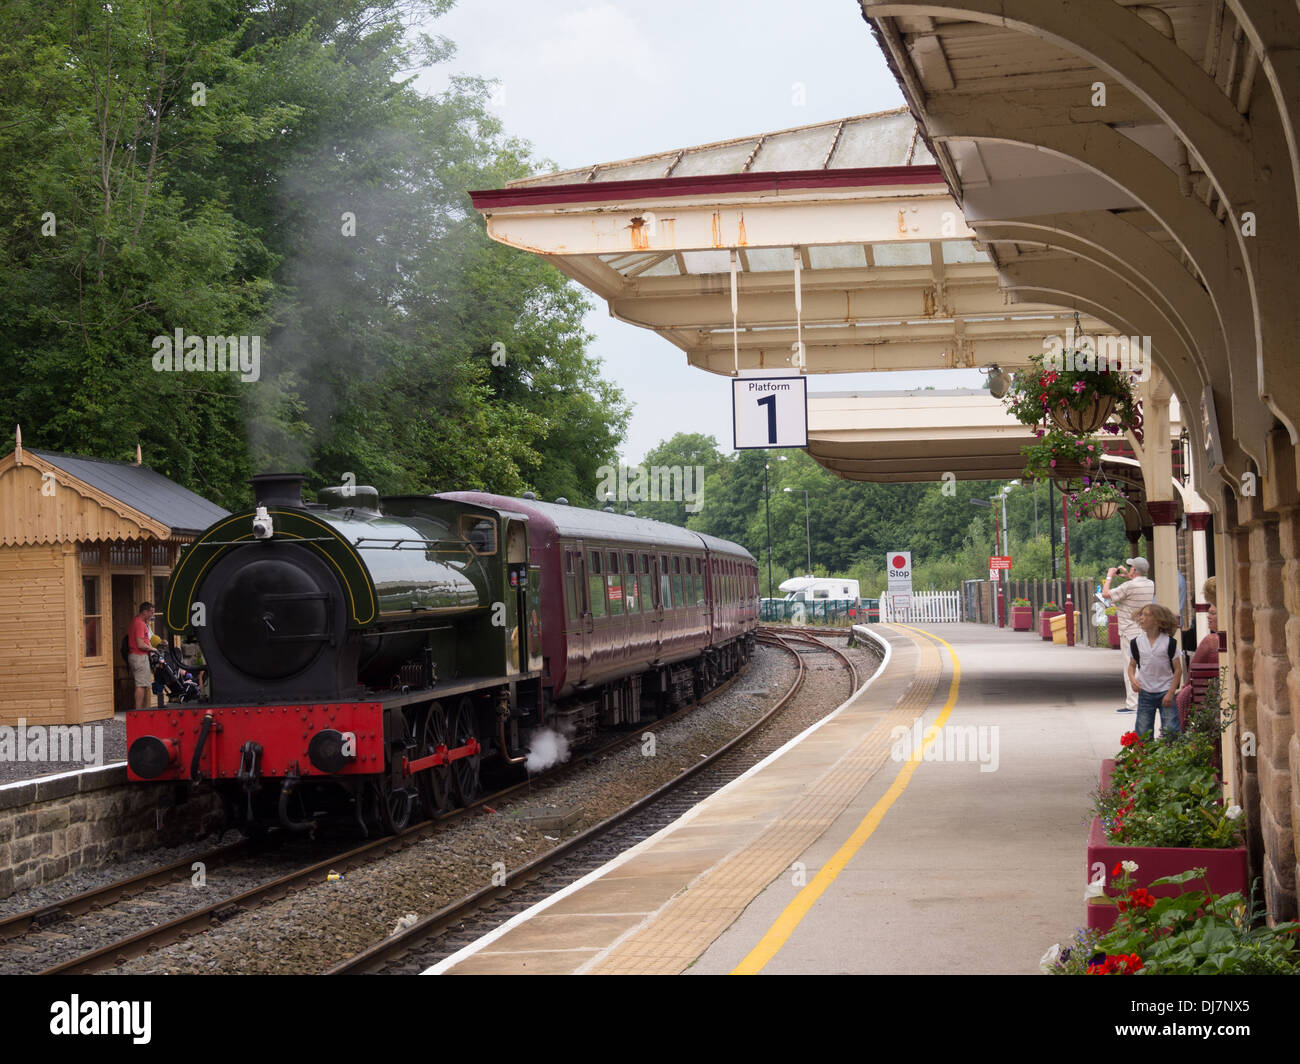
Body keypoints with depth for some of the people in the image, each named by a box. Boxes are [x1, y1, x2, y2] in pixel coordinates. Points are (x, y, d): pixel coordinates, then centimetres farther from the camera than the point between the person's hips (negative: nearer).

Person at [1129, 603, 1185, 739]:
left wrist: (1170, 693, -10)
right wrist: (1132, 679, -9)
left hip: (1165, 691, -3)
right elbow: (1132, 665, 13)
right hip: (1145, 691, 3)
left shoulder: (1169, 642, -6)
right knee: (1143, 733, 2)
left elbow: (1178, 669, -4)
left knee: (1170, 730, -7)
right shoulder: (1136, 642, 2)